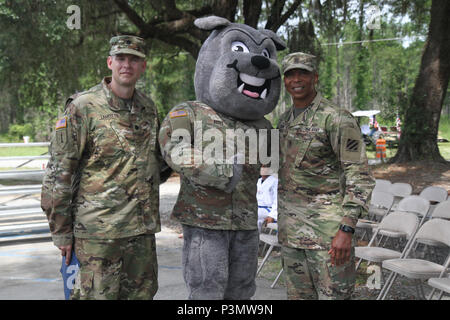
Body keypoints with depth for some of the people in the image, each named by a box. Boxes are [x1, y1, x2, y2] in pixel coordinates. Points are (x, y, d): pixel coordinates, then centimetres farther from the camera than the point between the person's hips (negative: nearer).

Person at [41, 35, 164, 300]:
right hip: (98, 230, -6)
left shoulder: (149, 109, 10)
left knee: (142, 292, 14)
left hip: (143, 229, 6)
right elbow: (58, 174, -8)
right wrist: (61, 232, -7)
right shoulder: (83, 108, -8)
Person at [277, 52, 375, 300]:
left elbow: (360, 177, -15)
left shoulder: (337, 119, -11)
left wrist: (346, 229, -24)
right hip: (290, 230, 7)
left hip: (327, 231, -7)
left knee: (333, 293, -3)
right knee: (298, 294, 14)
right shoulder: (284, 121, 12)